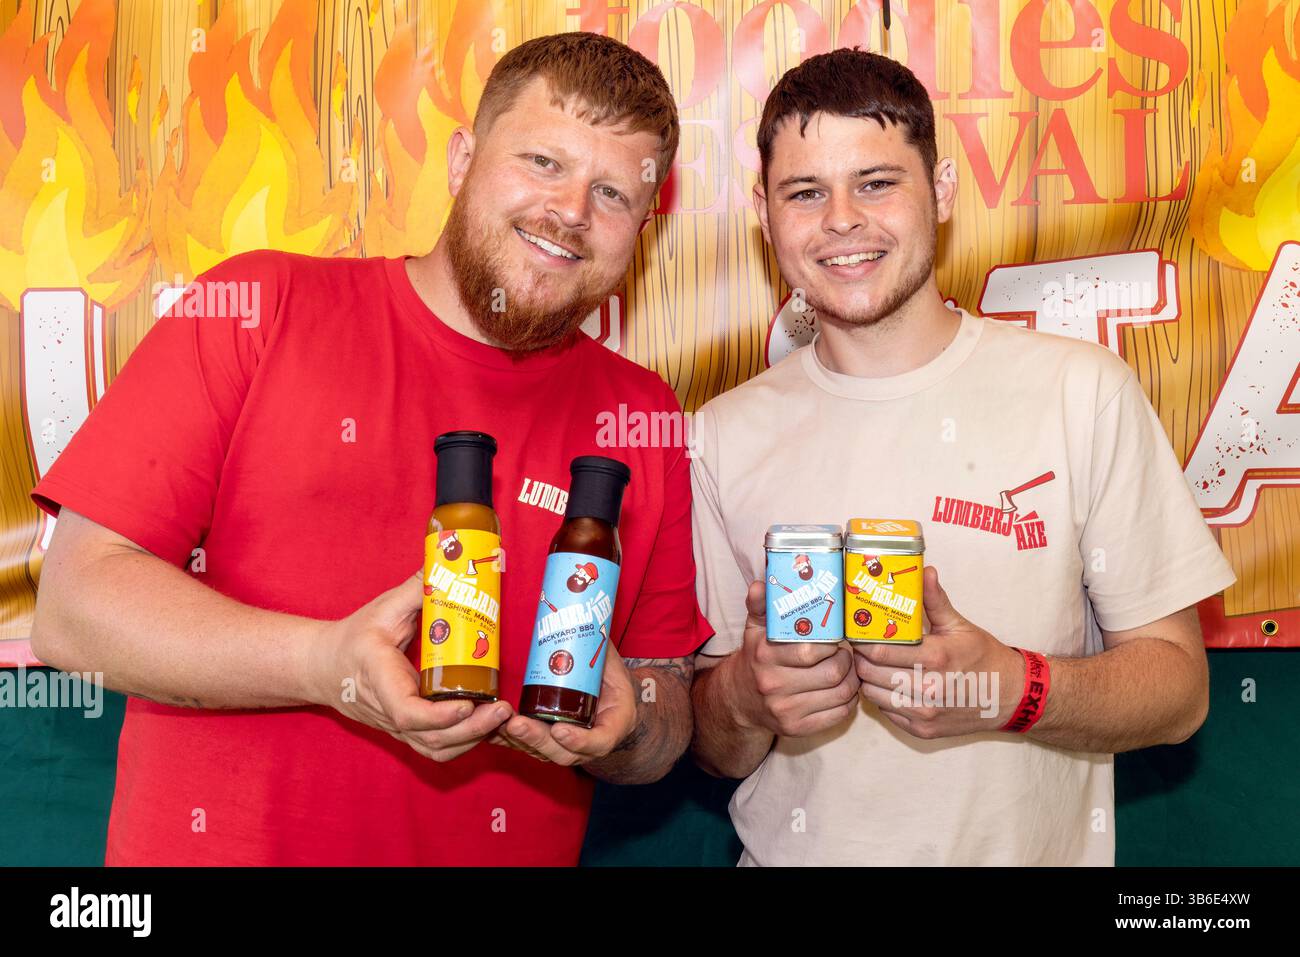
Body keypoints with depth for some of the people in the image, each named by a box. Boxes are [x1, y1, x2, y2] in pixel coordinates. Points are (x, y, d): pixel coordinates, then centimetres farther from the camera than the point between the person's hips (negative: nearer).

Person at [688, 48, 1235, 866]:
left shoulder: (1083, 391, -4)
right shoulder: (727, 435, 1)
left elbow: (1180, 686, -1)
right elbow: (714, 751, 6)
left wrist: (1010, 687, -17)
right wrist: (742, 700, -15)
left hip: (1036, 850, -1)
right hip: (797, 850, 2)